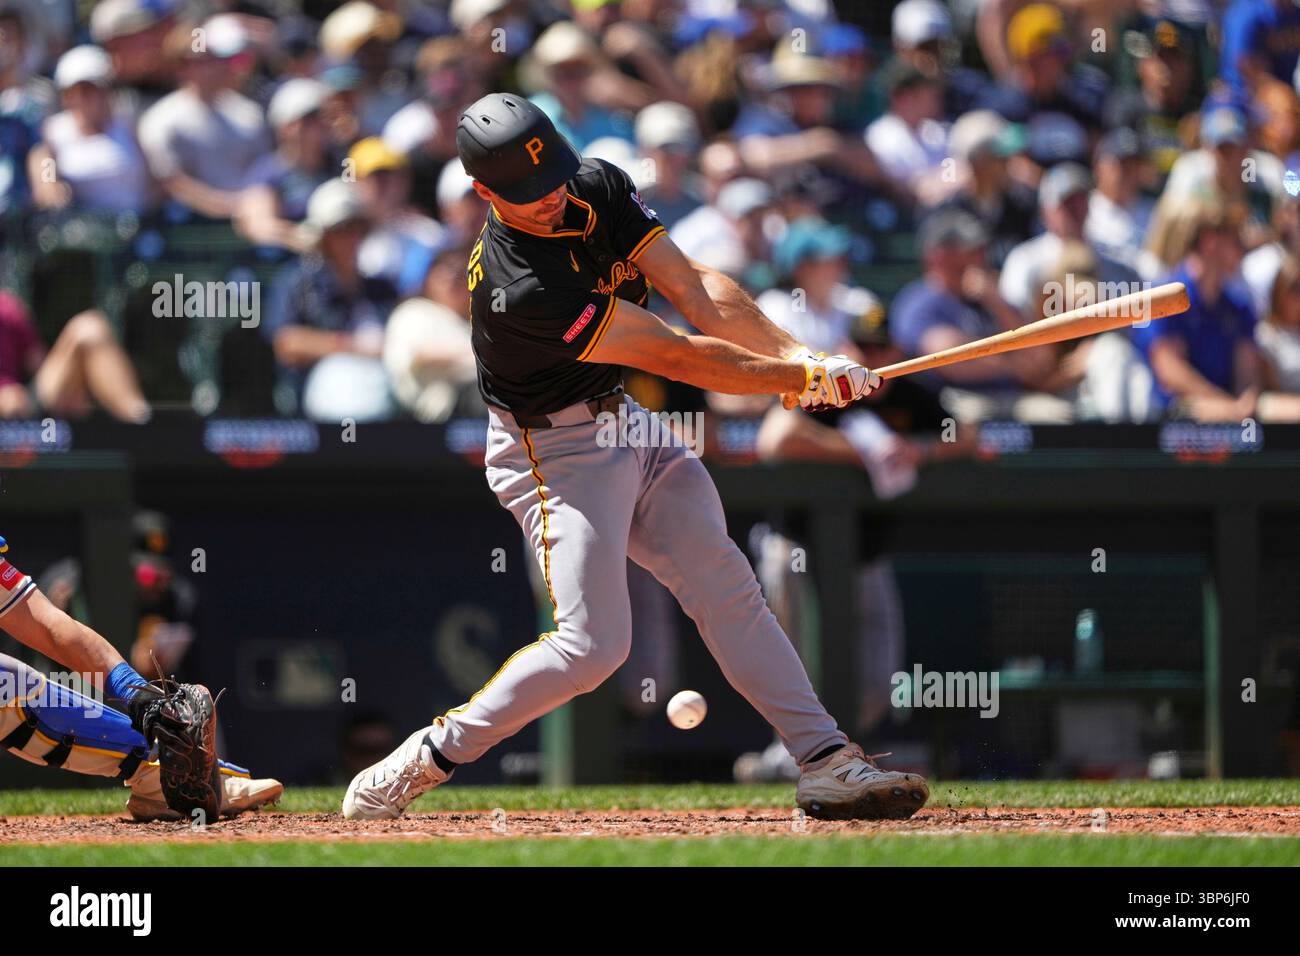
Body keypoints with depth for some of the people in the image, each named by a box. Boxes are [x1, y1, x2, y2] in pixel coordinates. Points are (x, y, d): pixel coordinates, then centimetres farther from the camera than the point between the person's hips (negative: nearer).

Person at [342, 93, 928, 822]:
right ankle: (431, 757, -2)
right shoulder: (520, 290, -31)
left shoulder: (601, 188, -6)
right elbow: (676, 357, -25)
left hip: (626, 421, 8)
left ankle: (826, 761, 4)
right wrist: (806, 381, -19)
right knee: (594, 643, -15)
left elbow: (695, 289, -9)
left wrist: (801, 358, -23)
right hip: (555, 453, -8)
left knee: (727, 586, 3)